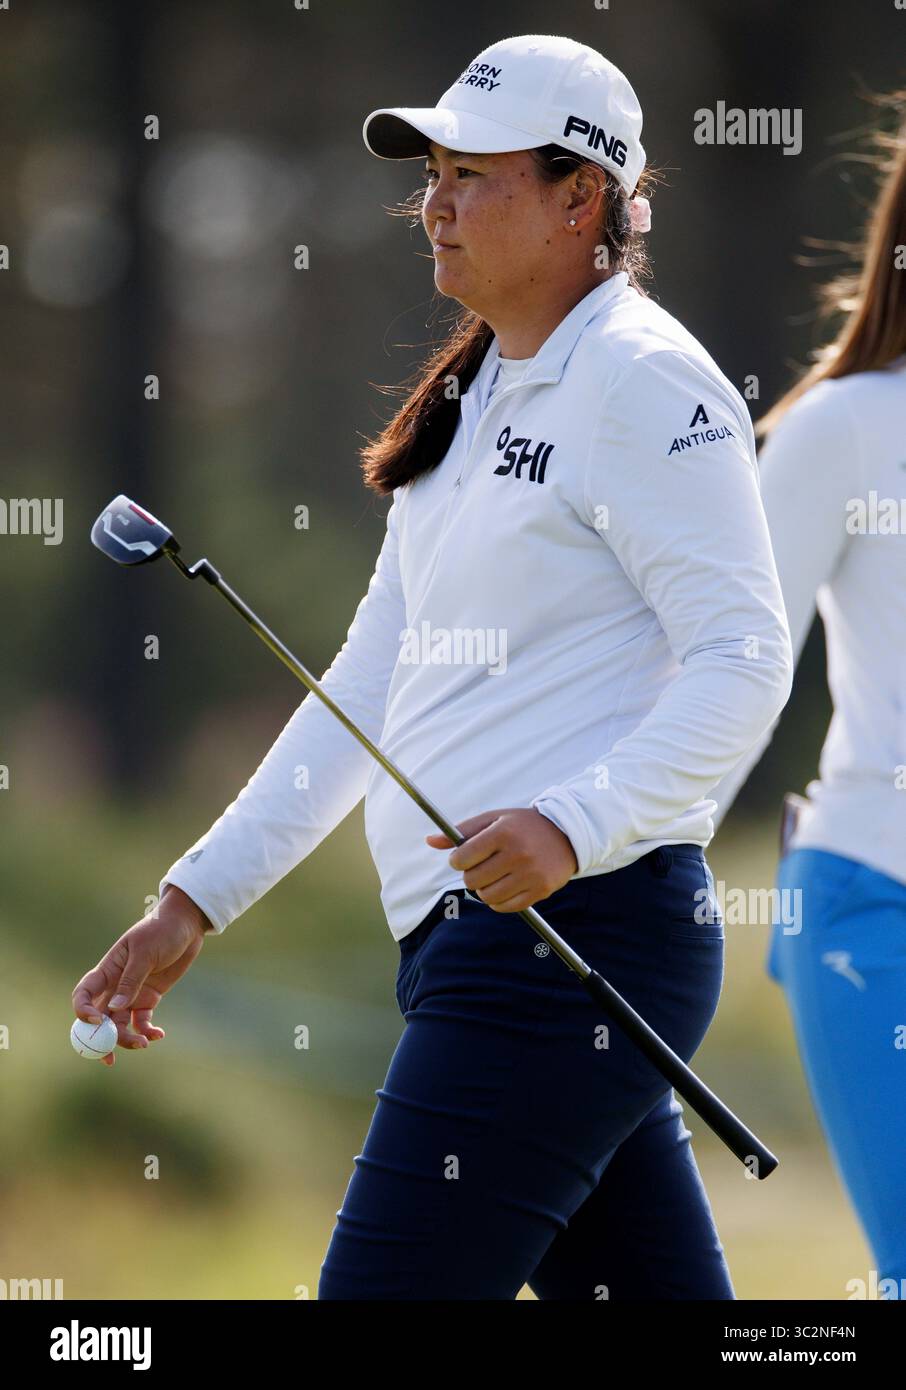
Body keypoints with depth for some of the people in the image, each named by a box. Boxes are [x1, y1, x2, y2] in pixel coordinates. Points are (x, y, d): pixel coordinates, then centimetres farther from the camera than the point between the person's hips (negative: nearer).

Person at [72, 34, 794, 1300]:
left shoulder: (641, 382, -9)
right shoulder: (476, 398, 19)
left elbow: (744, 663, -16)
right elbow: (372, 680, 23)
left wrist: (572, 825, -29)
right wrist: (194, 901, 20)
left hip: (569, 932, -9)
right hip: (475, 943, 9)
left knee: (383, 1286, -11)